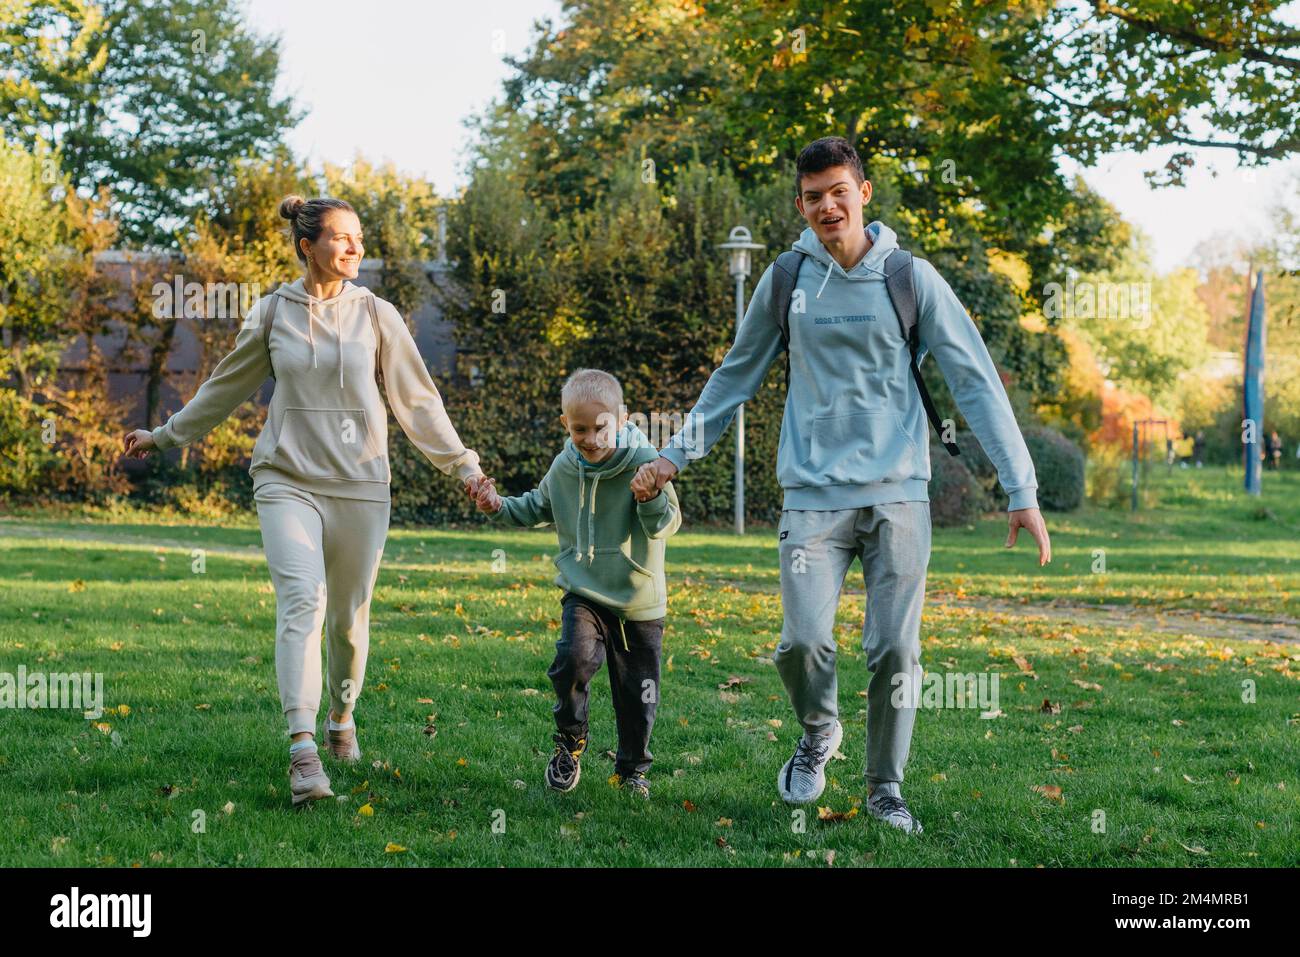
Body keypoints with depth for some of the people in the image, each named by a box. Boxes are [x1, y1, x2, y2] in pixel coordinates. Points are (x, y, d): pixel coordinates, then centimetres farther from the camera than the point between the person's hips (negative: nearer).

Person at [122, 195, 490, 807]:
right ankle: (302, 751, -24)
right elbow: (226, 387, 18)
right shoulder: (273, 313, 5)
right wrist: (165, 435, 24)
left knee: (350, 613, 6)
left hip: (359, 482, 1)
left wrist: (461, 463, 5)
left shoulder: (377, 315, 3)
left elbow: (417, 399, 8)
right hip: (287, 478, -1)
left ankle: (343, 716, 33)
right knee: (301, 600, -17)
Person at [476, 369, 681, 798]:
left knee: (637, 693, 6)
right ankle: (570, 742, -2)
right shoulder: (562, 469, -1)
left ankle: (632, 769, 31)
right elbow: (539, 507, 21)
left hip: (639, 602, -1)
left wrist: (652, 500, -32)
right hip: (584, 594, 2)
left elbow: (668, 525, -12)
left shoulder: (644, 462, -13)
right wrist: (500, 506, 5)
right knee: (574, 656, -26)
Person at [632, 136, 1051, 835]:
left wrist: (1022, 491, -7)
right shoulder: (785, 280, 5)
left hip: (898, 494, -1)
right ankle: (818, 735, 20)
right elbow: (735, 377, 18)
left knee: (895, 648, -3)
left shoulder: (911, 278, 0)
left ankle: (886, 787, 18)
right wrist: (676, 455, 16)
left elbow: (976, 384, -2)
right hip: (813, 493, 1)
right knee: (804, 640, -13)